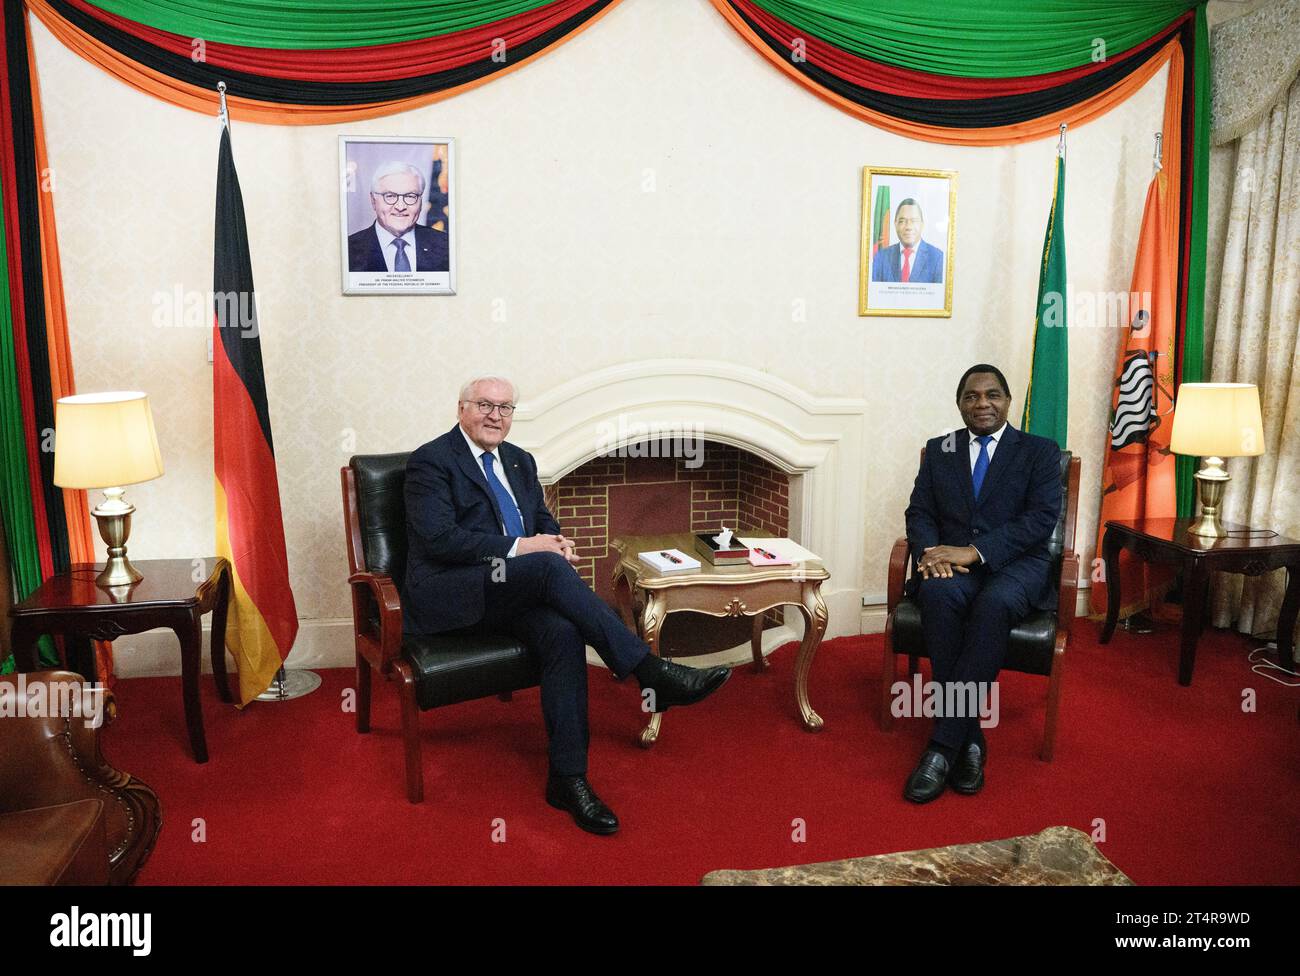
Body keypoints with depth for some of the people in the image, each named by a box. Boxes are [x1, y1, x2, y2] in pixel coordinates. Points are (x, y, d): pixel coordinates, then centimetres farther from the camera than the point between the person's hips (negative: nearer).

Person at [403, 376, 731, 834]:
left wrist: (556, 540, -1)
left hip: (510, 591, 6)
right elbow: (438, 538, -15)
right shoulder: (431, 461, -4)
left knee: (563, 633, -27)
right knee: (549, 568, -32)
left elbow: (544, 520, 24)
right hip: (448, 594, -6)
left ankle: (568, 778, -23)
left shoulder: (519, 461, 19)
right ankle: (651, 672, -30)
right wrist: (518, 547, -18)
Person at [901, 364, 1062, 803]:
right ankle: (969, 739, -28)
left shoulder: (1040, 451, 9)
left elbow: (1042, 517, -5)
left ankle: (943, 744, -33)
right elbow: (919, 512, 11)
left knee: (994, 603, -37)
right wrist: (931, 551, -14)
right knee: (940, 594, -35)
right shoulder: (938, 450, 17)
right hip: (951, 565, 2)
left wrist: (974, 550, -18)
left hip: (1014, 564, -2)